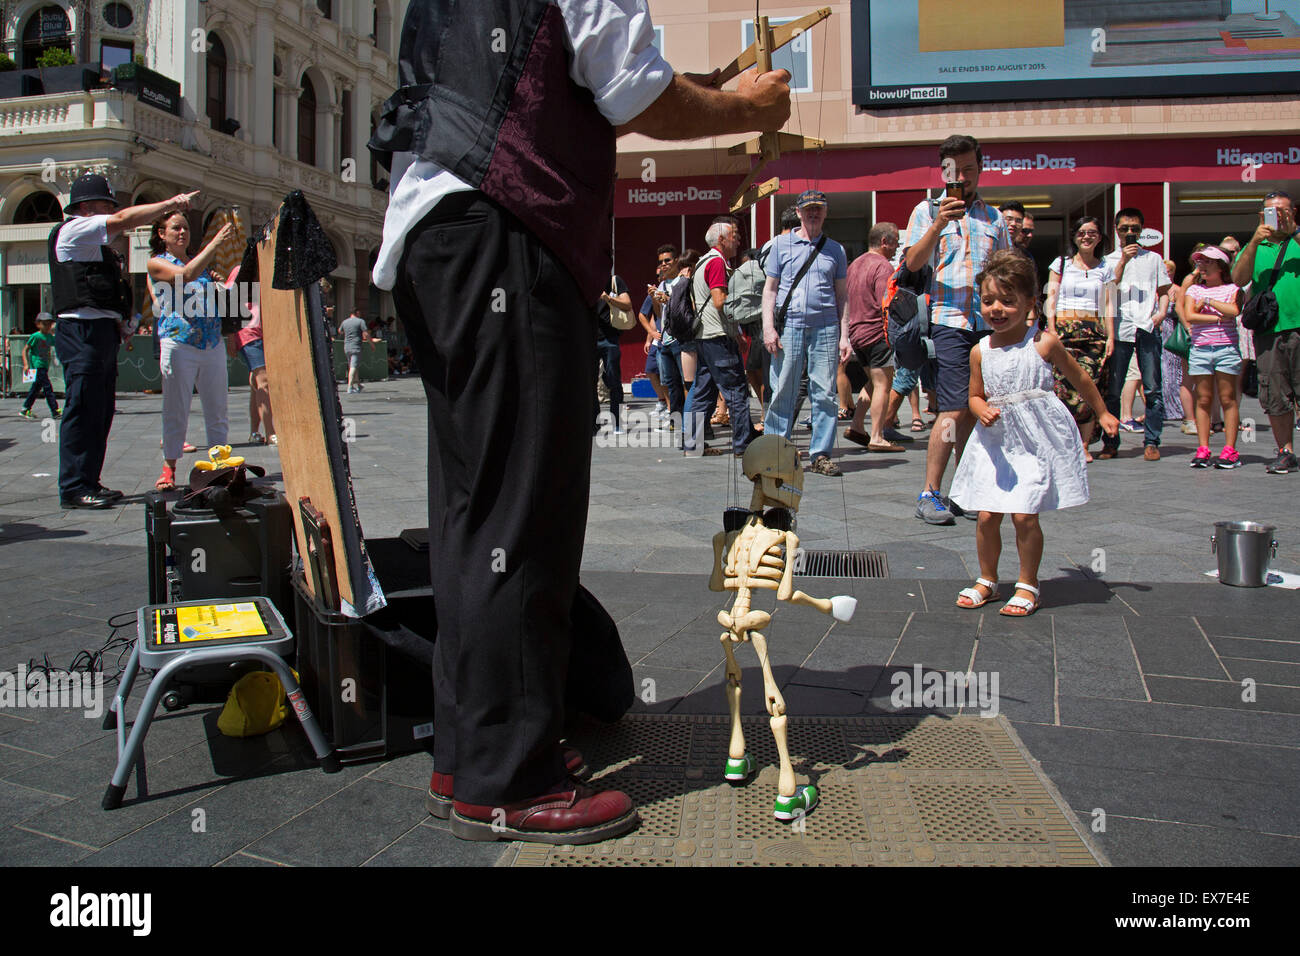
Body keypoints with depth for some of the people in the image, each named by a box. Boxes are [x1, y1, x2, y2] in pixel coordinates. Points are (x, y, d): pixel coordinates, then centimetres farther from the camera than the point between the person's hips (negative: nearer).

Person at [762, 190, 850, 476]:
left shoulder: (835, 249, 15)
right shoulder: (781, 244, 10)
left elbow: (842, 295, 15)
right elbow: (770, 289, 8)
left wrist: (844, 335, 6)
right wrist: (768, 328, -3)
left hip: (825, 327, 2)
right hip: (789, 326, -1)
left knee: (825, 394, -1)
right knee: (782, 392, -2)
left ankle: (821, 454, 6)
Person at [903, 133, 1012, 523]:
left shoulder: (993, 217, 18)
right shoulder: (928, 210, 6)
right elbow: (912, 263, -7)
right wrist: (937, 226, -21)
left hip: (989, 325, 5)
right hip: (949, 320, -4)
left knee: (975, 411, 7)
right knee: (955, 410, -13)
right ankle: (929, 494, -7)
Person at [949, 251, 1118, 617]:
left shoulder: (1044, 343, -6)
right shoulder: (980, 351, 1)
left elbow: (1080, 379, 9)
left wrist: (1102, 414, 18)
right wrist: (982, 410, -12)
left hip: (1037, 440, -3)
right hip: (995, 441, 3)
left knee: (1024, 514, -7)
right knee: (986, 514, 1)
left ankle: (1028, 584, 13)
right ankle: (987, 579, 22)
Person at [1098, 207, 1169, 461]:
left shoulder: (1153, 258, 18)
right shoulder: (1109, 260, 14)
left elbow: (1164, 291, 19)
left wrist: (1161, 313, 2)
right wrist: (1123, 261, -9)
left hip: (1147, 328, 1)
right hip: (1119, 327, -1)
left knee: (1152, 389, -2)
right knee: (1112, 390, -3)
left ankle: (1151, 441, 3)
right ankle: (1110, 442, 5)